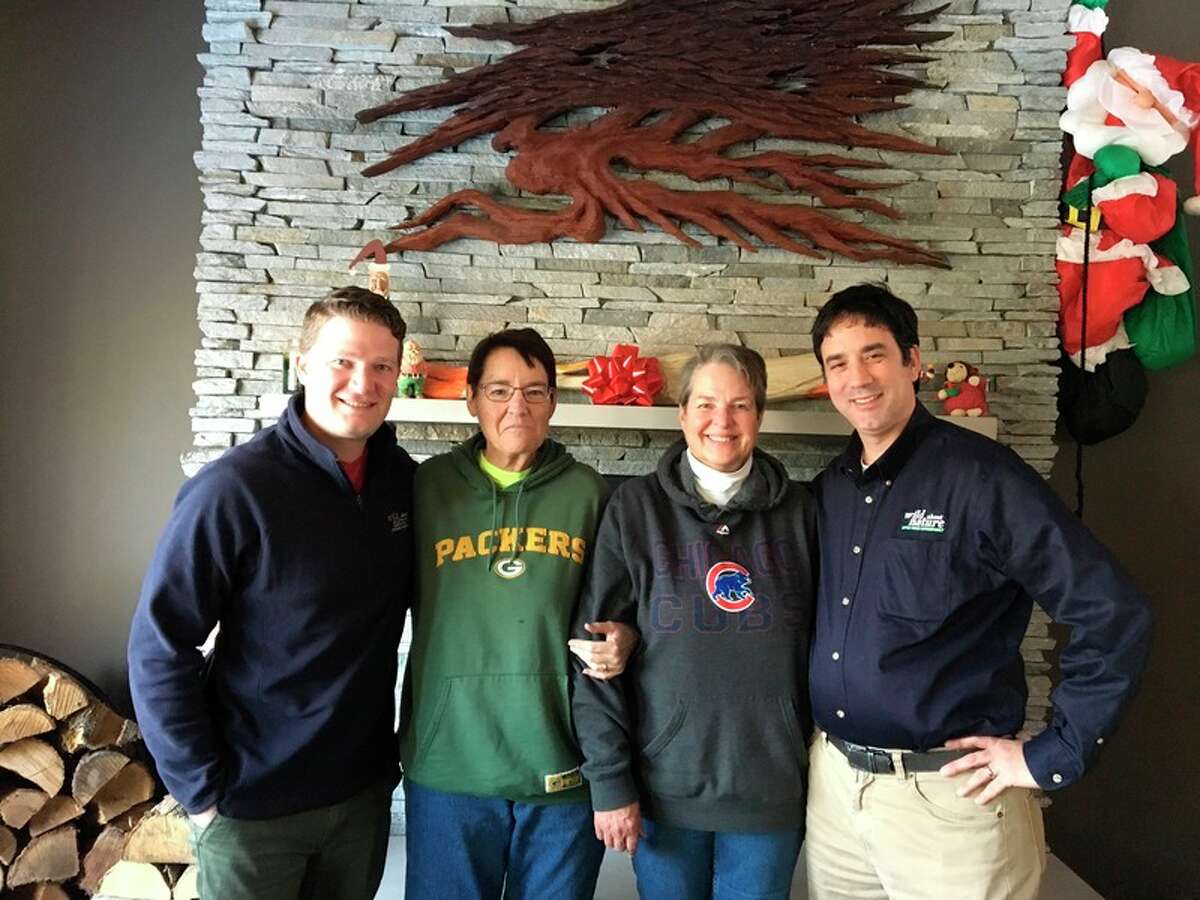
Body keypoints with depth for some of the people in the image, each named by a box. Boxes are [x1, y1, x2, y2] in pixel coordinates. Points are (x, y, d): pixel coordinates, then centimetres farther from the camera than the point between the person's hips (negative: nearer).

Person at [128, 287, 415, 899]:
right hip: (253, 804, -4)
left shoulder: (407, 481, -4)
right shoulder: (233, 489, -19)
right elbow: (158, 649, -14)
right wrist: (202, 789, -12)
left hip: (364, 790, 5)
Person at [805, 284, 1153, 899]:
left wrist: (1053, 756, -13)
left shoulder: (982, 476, -15)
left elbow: (1115, 616, -15)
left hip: (946, 791, -5)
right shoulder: (830, 487, 4)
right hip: (831, 779, 6)